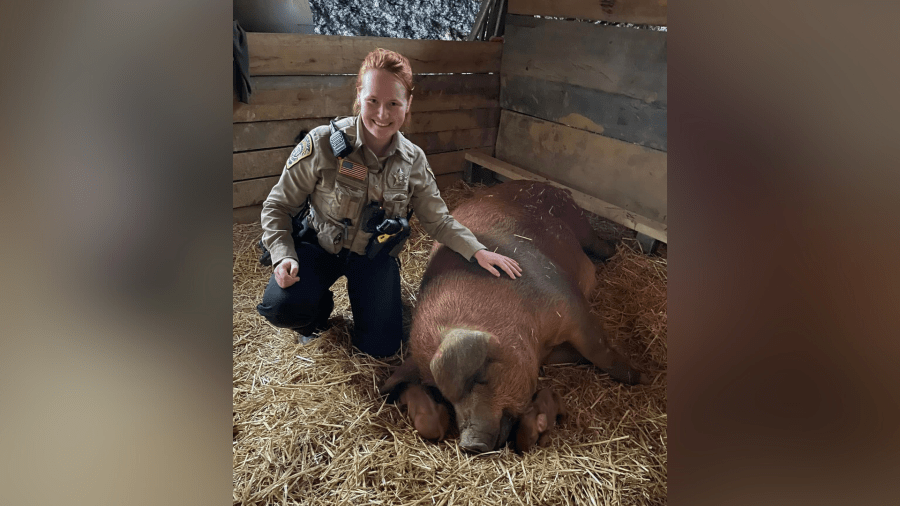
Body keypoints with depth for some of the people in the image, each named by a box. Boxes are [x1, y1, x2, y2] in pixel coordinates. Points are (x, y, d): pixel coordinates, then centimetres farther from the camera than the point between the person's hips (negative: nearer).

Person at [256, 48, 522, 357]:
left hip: (375, 255, 2)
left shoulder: (413, 160, -11)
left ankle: (361, 295, 27)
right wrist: (284, 256, -27)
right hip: (320, 246, -2)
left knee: (381, 346, -5)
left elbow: (438, 220, -1)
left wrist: (477, 251, -14)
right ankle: (321, 305, 9)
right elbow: (278, 206, -12)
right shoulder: (323, 144, -21)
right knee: (281, 306, -30)